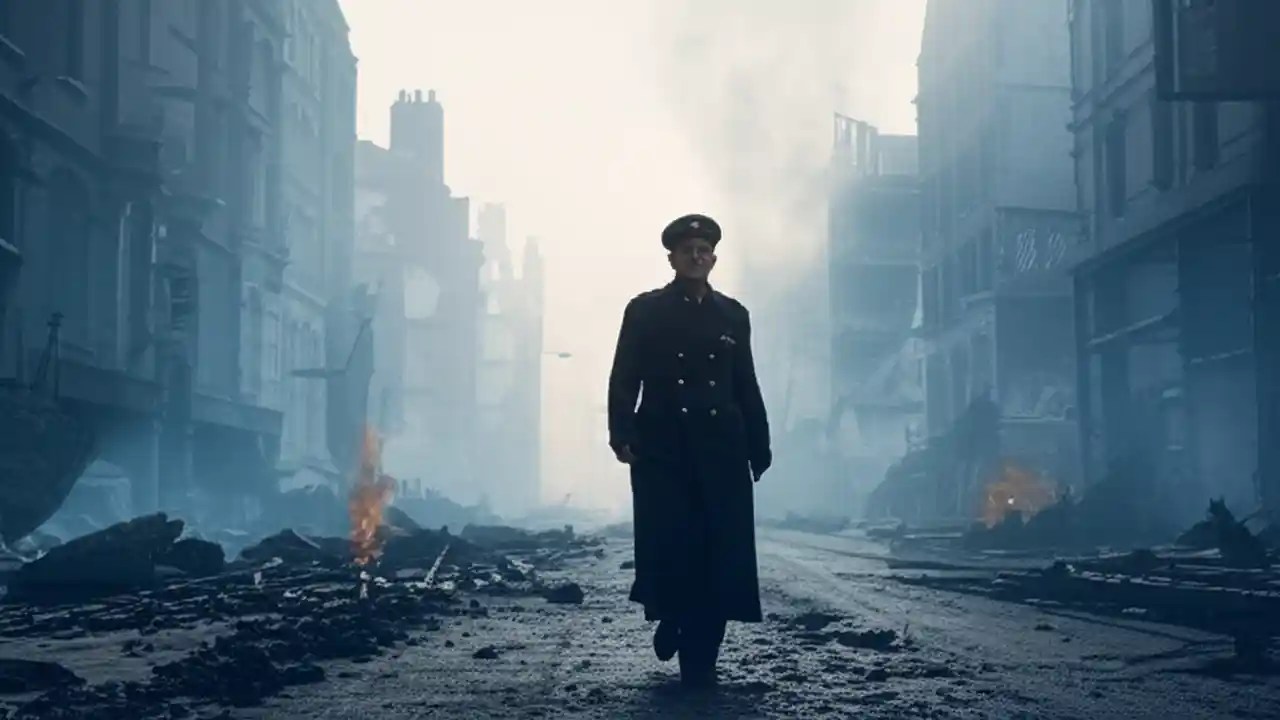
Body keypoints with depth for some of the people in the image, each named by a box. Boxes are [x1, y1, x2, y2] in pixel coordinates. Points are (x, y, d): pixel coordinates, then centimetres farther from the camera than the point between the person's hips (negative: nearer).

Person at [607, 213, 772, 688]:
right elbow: (624, 379, -1)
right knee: (670, 543, -7)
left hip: (720, 448, 2)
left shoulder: (733, 314, 12)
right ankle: (670, 620, 23)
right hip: (662, 447, -2)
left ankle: (700, 658, 6)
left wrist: (759, 449, 9)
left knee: (721, 550, -2)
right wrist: (621, 434, -14)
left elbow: (747, 387, 13)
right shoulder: (645, 310, 5)